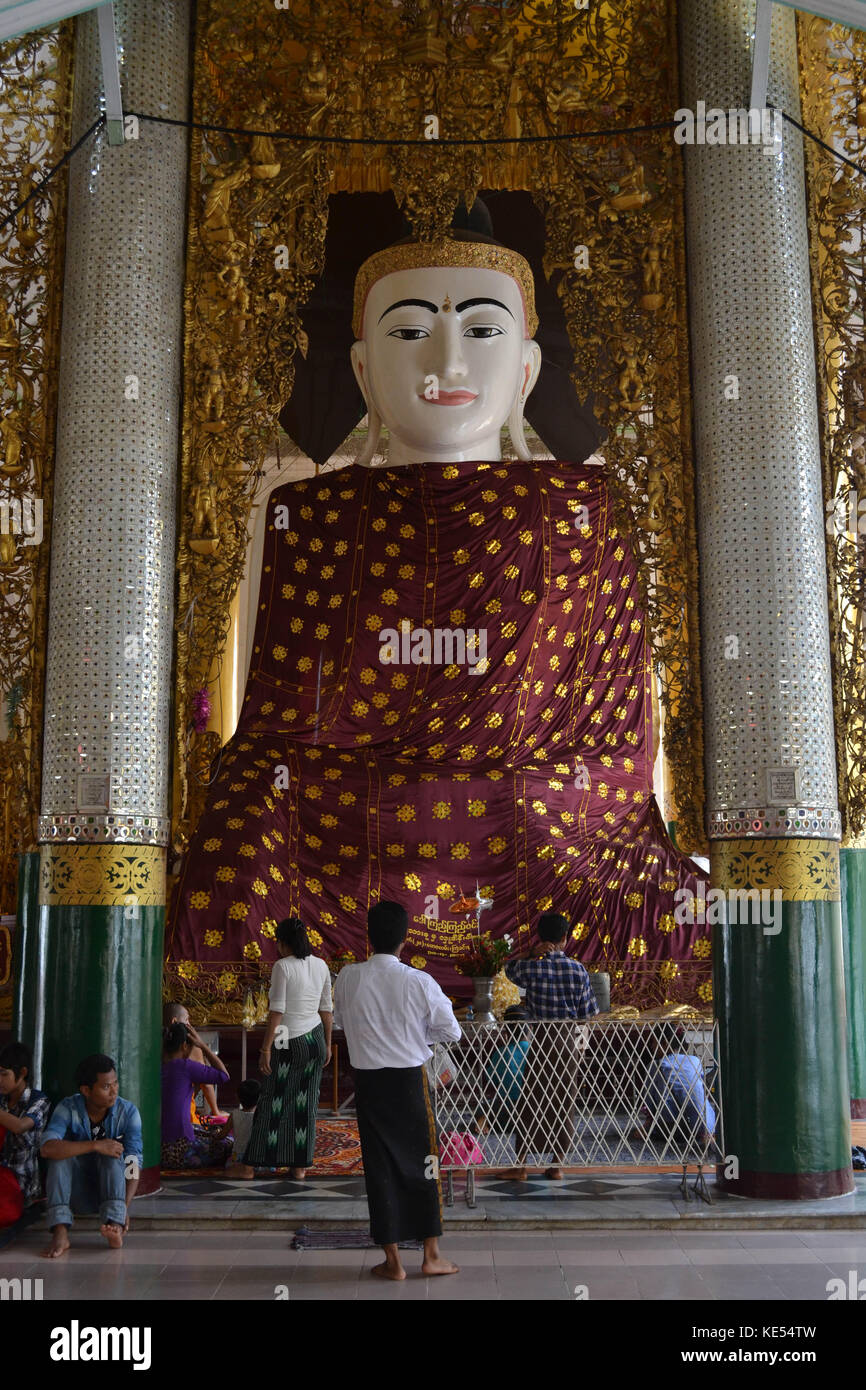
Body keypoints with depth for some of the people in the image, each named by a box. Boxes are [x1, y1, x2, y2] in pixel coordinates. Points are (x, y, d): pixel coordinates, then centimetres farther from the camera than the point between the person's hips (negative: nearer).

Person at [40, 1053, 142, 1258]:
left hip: (113, 1188, 0)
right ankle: (60, 1233, -35)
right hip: (78, 1194, 0)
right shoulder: (68, 1108, -13)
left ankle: (115, 1226, -44)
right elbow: (47, 1148, -30)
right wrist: (95, 1145, -37)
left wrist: (125, 1207, -32)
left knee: (112, 1154, -29)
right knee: (61, 1156, -26)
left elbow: (134, 1163, -18)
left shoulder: (128, 1111, -12)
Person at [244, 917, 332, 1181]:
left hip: (289, 1042, -5)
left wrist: (265, 1049, -13)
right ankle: (300, 1166, 13)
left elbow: (277, 1011, -16)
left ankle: (257, 1161, 14)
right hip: (315, 1039, 5)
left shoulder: (282, 966, -13)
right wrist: (327, 1044, 19)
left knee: (274, 1101, 6)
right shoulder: (321, 965, 5)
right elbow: (326, 1009, 10)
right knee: (305, 1104, 10)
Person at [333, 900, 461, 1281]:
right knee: (422, 1164, 13)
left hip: (367, 1081, 2)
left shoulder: (347, 978, -8)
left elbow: (340, 1021, 10)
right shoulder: (420, 982, -14)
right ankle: (431, 1256, 21)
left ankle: (392, 1261, 18)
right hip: (409, 1080, -1)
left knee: (380, 1167, 11)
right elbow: (451, 1032, -4)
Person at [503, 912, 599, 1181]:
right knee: (563, 1102, 10)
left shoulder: (532, 969, -11)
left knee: (530, 1102, 6)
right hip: (569, 1040, 2)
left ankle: (520, 1166, 10)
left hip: (541, 1039, -1)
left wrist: (533, 955, -1)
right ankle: (558, 1166, 16)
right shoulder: (578, 970, -6)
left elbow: (510, 969, 12)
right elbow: (587, 1013, 0)